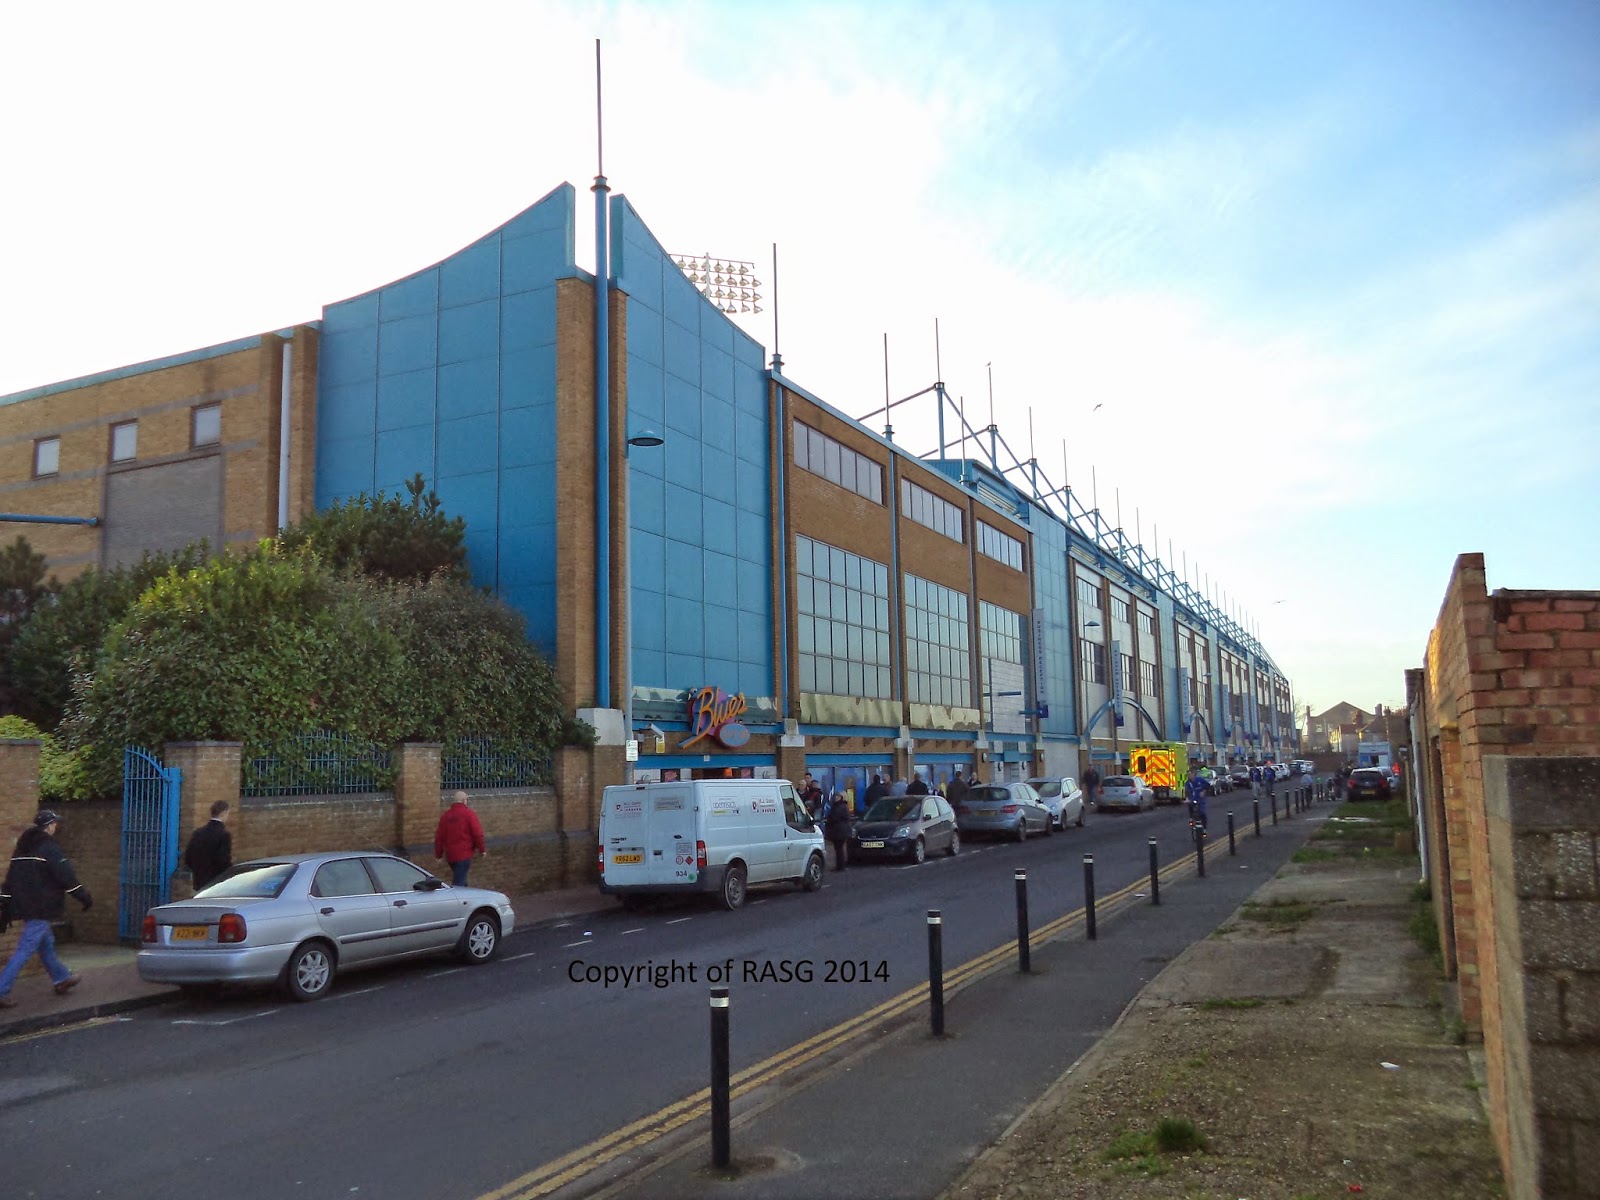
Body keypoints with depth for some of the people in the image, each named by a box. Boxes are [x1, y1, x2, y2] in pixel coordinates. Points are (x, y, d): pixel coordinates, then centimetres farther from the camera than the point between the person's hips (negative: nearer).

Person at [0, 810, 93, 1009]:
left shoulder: (22, 848, 14)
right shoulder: (49, 848, -13)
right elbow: (66, 876, -16)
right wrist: (85, 897, -9)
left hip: (24, 907, 9)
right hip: (40, 909, -9)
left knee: (46, 944, 20)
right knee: (25, 950, -7)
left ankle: (62, 979, 32)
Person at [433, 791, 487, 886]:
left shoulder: (445, 815, 10)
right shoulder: (469, 814, -7)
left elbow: (439, 836, 11)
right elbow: (477, 834, -10)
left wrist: (438, 854, 18)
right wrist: (482, 850, 0)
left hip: (450, 854, 6)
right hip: (464, 854, -6)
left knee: (459, 879, 21)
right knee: (459, 882, -8)